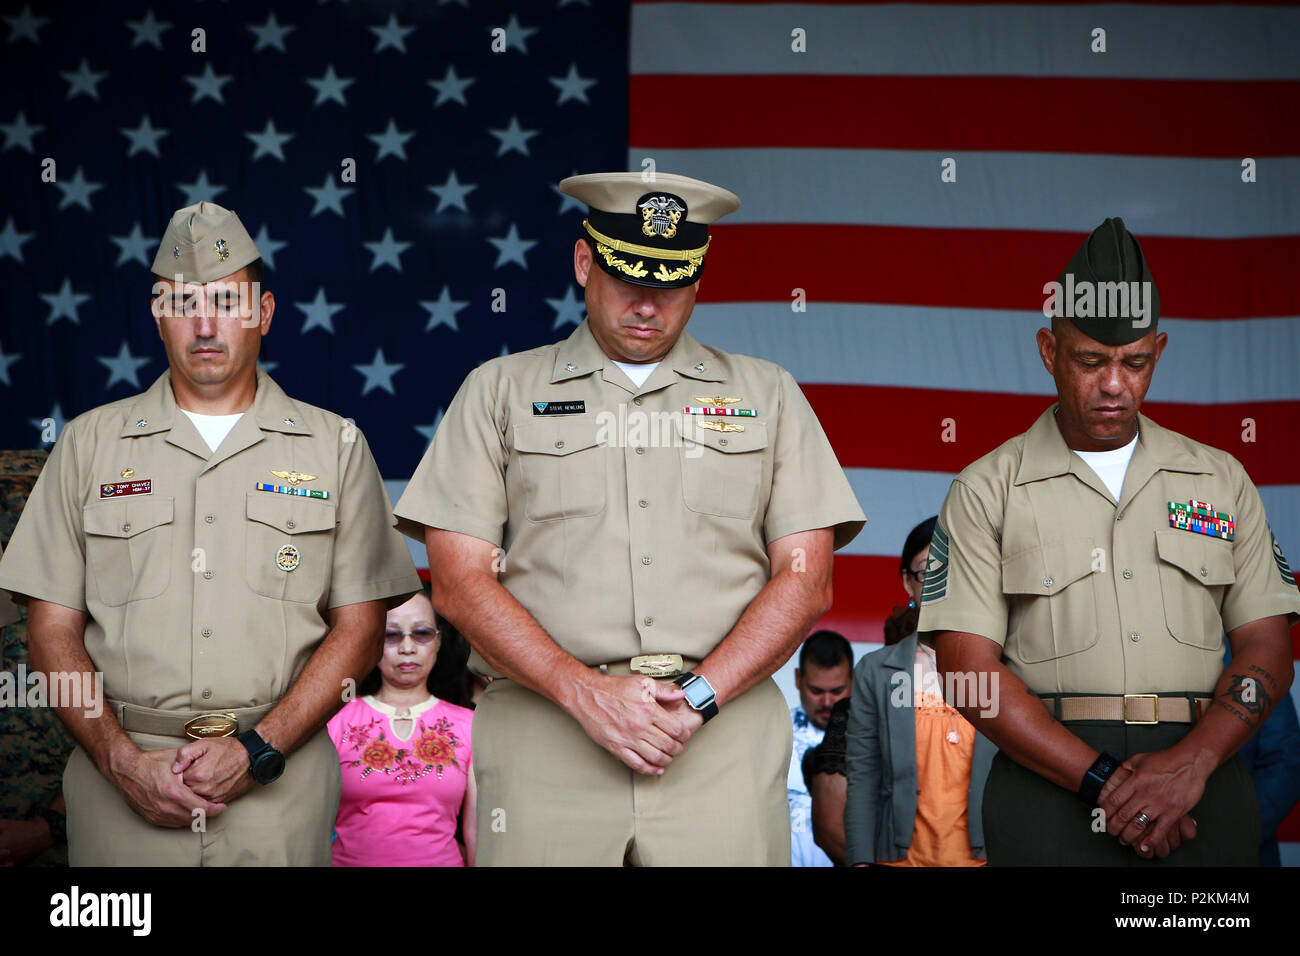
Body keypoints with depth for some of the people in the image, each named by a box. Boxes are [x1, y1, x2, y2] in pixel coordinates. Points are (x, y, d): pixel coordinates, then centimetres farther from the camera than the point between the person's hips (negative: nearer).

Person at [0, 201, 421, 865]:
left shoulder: (334, 446, 6)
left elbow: (360, 626, 1)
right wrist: (121, 760, -9)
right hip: (120, 780, 1)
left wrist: (258, 750, -11)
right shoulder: (89, 443, 8)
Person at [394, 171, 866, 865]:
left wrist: (698, 697, -7)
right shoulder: (499, 391, 11)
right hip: (544, 730, 0)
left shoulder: (767, 394, 14)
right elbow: (459, 583, 2)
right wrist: (587, 692, -10)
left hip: (724, 730, 1)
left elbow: (805, 582, 6)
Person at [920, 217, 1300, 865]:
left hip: (1204, 780, 2)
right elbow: (971, 672, -5)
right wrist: (1104, 780, -14)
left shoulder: (1221, 479, 12)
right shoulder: (985, 491, 2)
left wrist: (1192, 761, -11)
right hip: (1049, 782, -2)